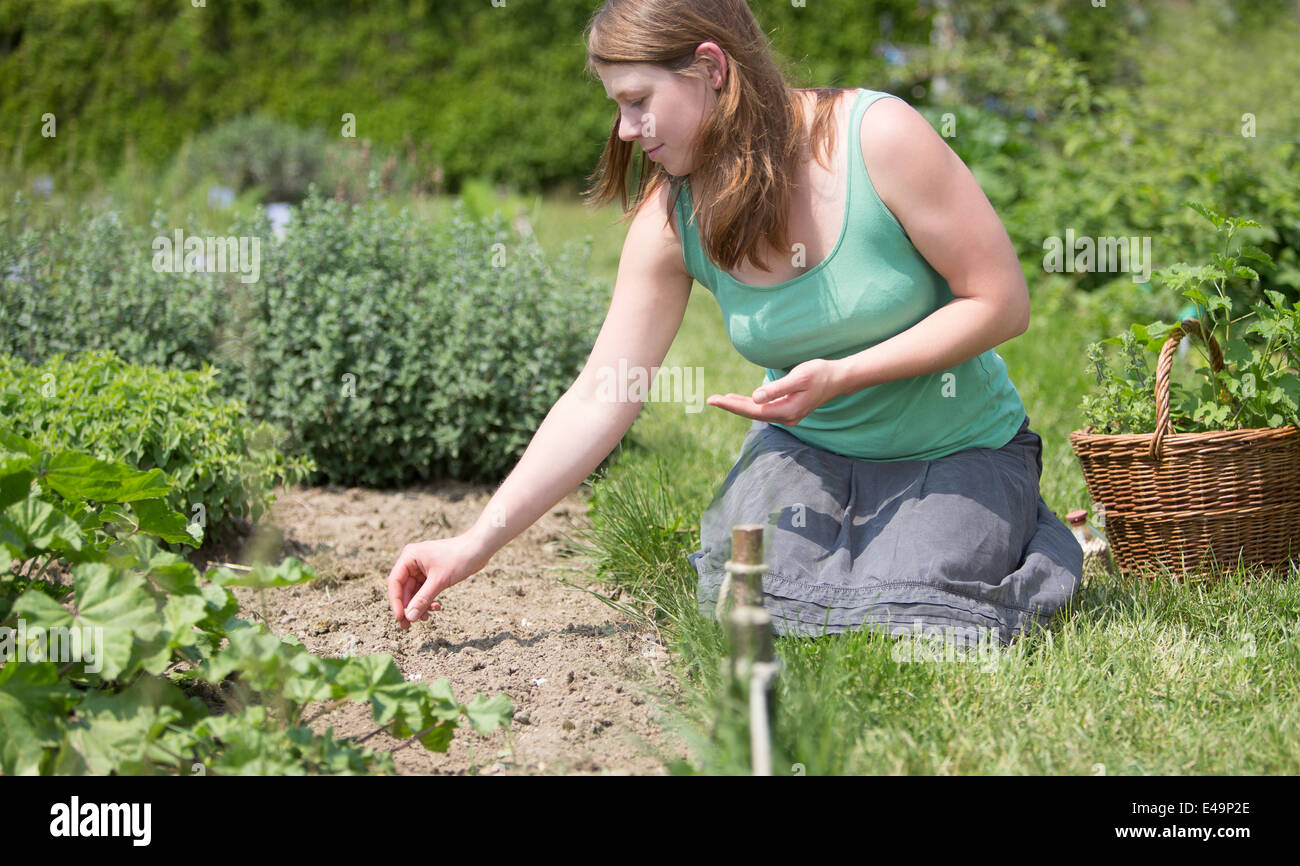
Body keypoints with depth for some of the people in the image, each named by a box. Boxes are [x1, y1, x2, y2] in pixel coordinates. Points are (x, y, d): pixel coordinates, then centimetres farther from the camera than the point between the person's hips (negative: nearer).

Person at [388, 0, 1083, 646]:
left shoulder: (876, 136, -22)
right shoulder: (670, 220, -10)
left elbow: (1001, 302, -17)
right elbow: (600, 400, -9)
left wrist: (841, 375, -27)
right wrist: (475, 546, -15)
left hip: (956, 448, -2)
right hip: (807, 444, 3)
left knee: (903, 625, -24)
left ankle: (1024, 533, 9)